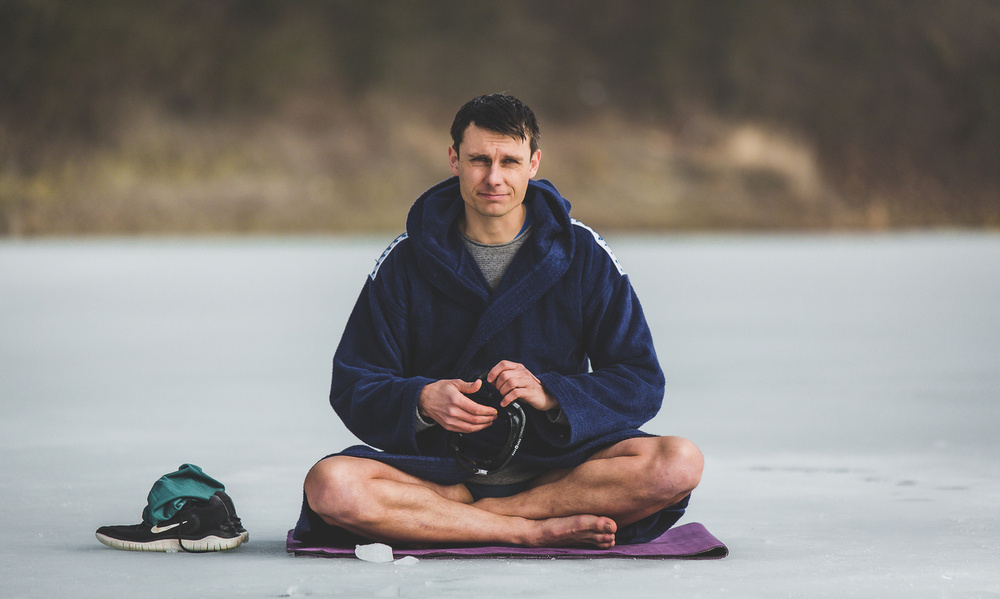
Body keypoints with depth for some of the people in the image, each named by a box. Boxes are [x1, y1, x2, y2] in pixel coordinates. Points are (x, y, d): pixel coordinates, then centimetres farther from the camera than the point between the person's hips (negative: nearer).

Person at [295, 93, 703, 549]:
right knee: (329, 486, -31)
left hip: (555, 465, 1)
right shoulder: (405, 264, 3)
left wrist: (551, 395, -17)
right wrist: (422, 401, -21)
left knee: (680, 463, -28)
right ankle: (538, 529, -26)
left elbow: (641, 383, 1)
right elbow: (352, 388, 1)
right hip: (440, 464, 0)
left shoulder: (583, 255, 3)